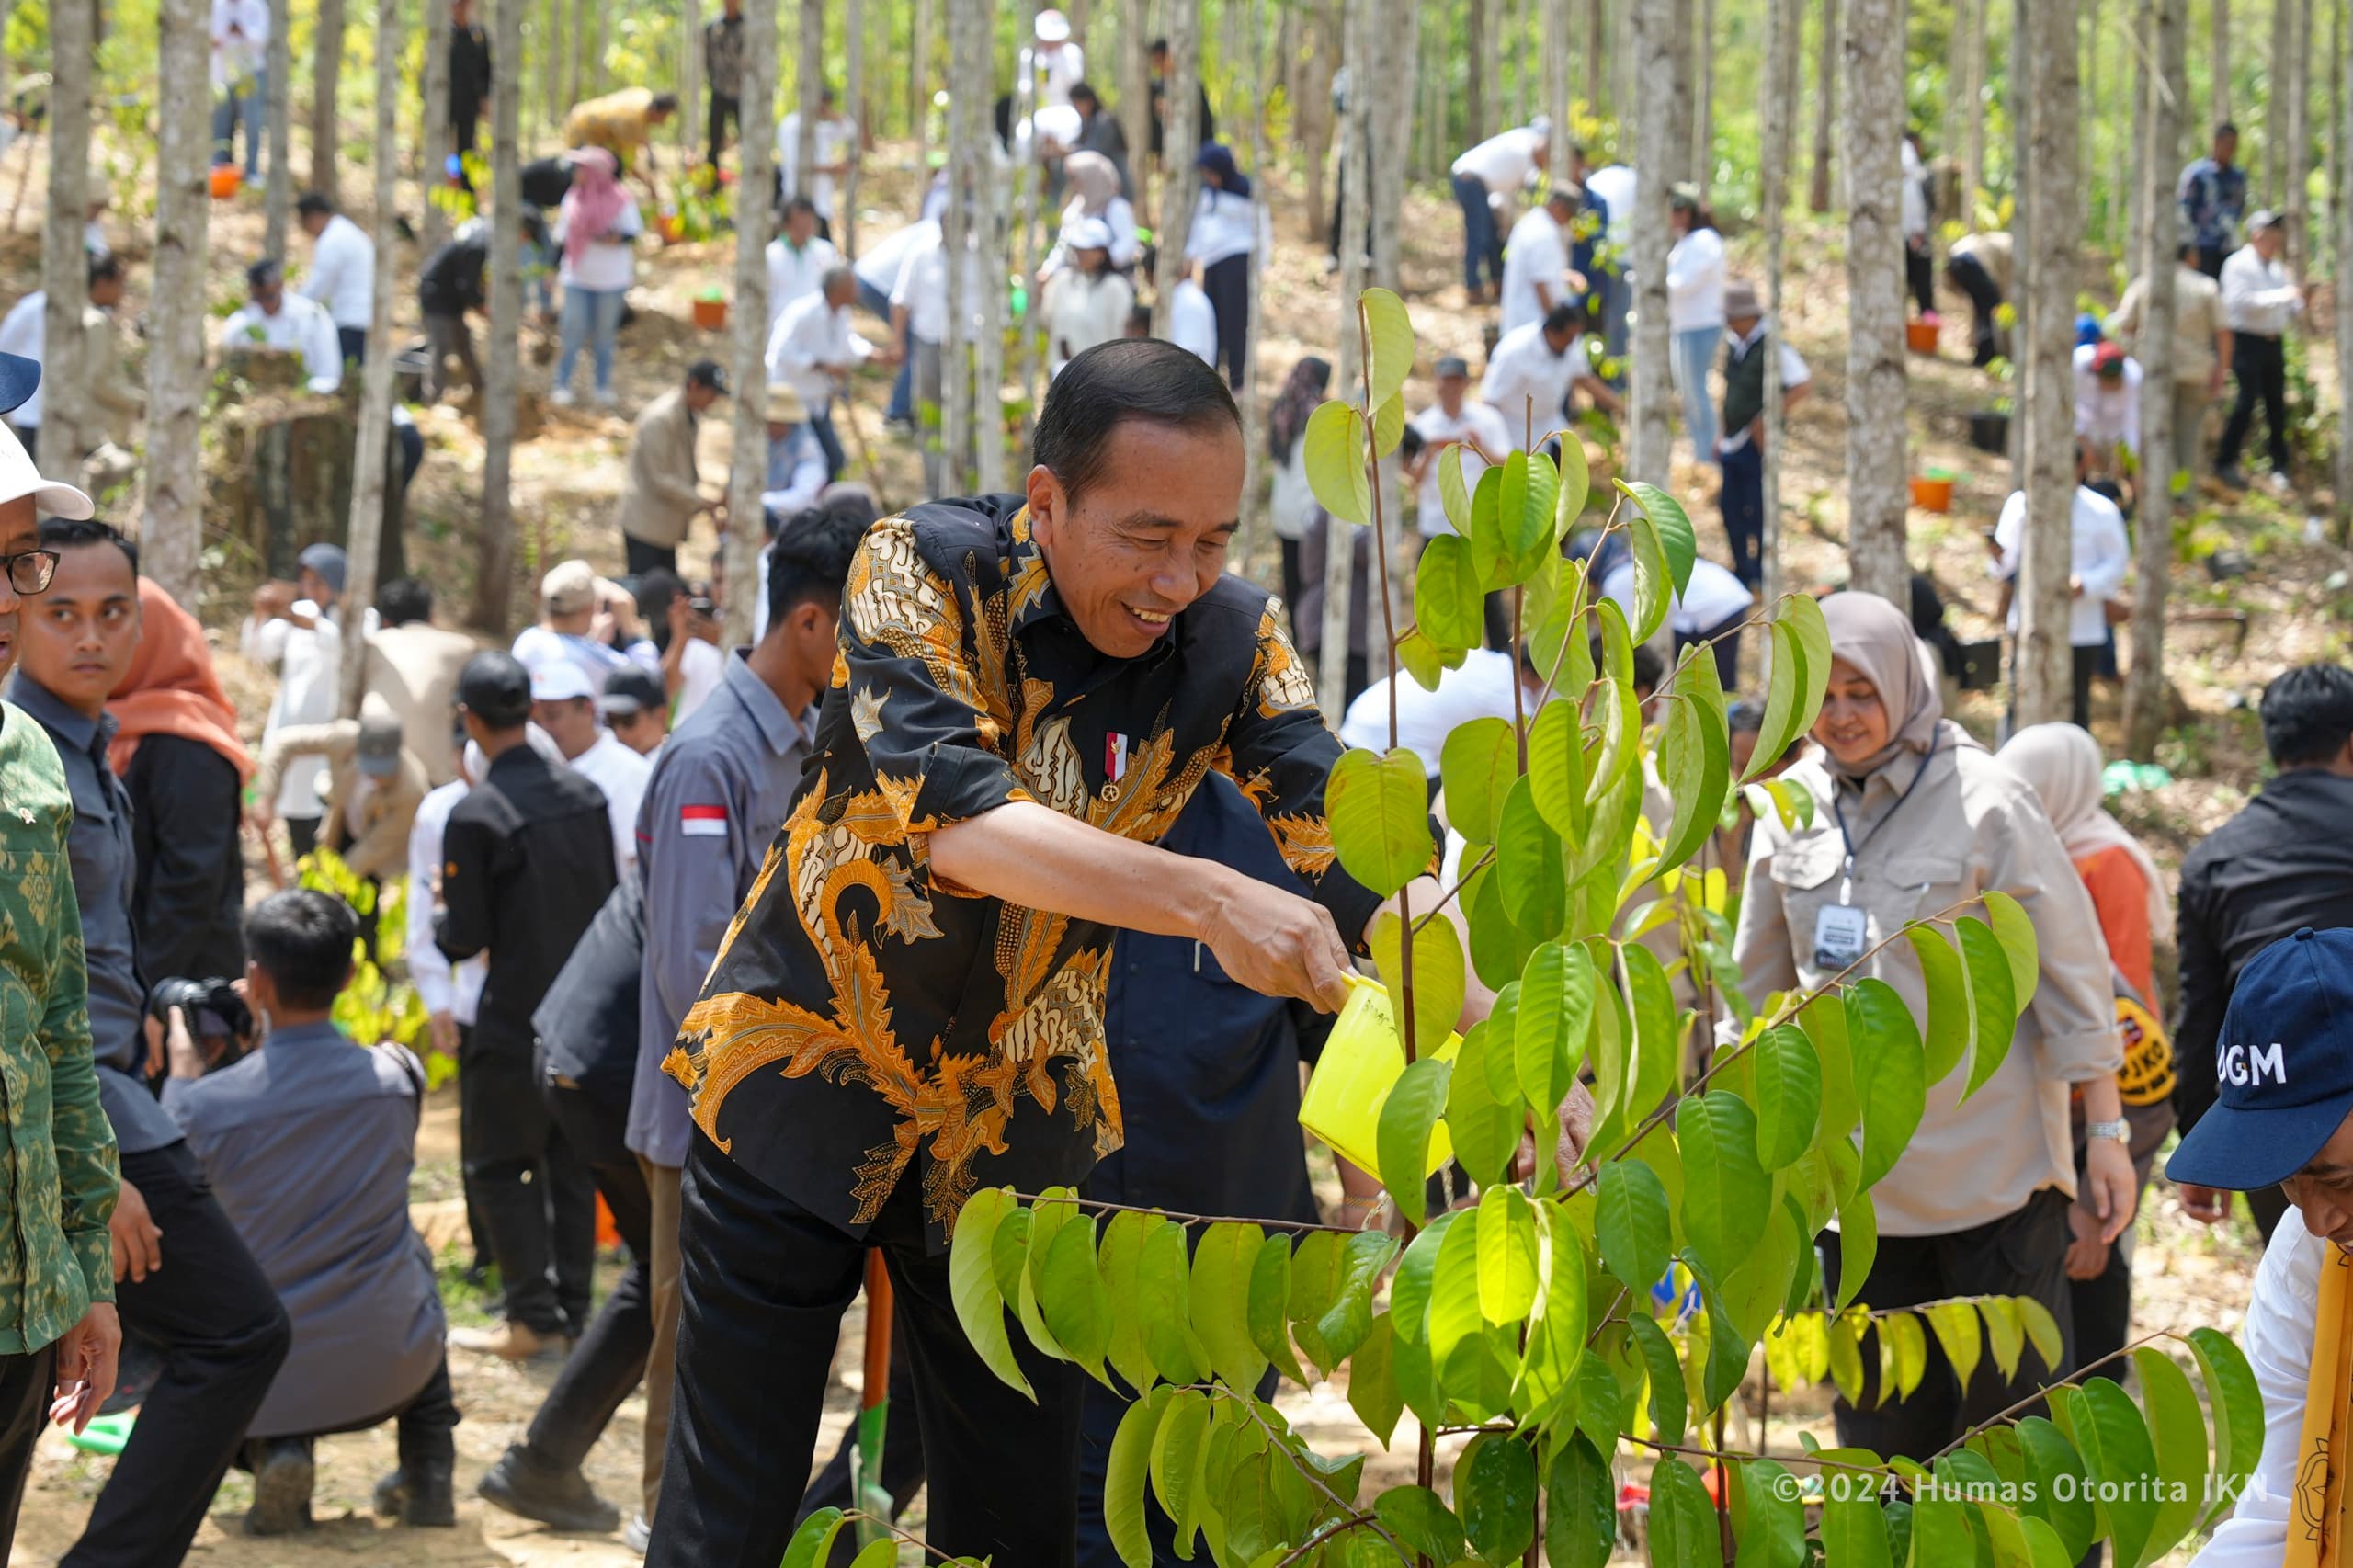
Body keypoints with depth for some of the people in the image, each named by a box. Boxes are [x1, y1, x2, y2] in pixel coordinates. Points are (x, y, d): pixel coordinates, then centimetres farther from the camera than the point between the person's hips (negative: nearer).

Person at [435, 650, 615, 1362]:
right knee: (572, 1164, 14)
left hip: (515, 1021, -6)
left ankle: (534, 1318, 0)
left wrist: (440, 924, 8)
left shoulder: (475, 816, -17)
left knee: (499, 1167, 5)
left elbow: (465, 936, -13)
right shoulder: (584, 795, 3)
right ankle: (573, 1310, 16)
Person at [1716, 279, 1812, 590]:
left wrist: (1770, 417, -24)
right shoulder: (1733, 345, 10)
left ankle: (1762, 573, 8)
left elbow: (1803, 385, -22)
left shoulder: (1772, 347, -15)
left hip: (1758, 441, -8)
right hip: (1733, 443, 8)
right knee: (1730, 506, 10)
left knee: (1757, 508, -3)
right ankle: (1742, 568, 23)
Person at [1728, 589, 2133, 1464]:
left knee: (2012, 1399, 0)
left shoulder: (1983, 801, -9)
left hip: (1991, 1163, -5)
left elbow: (2070, 968, -7)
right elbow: (1759, 980, 15)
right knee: (1880, 1424, 11)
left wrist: (2106, 1132, -9)